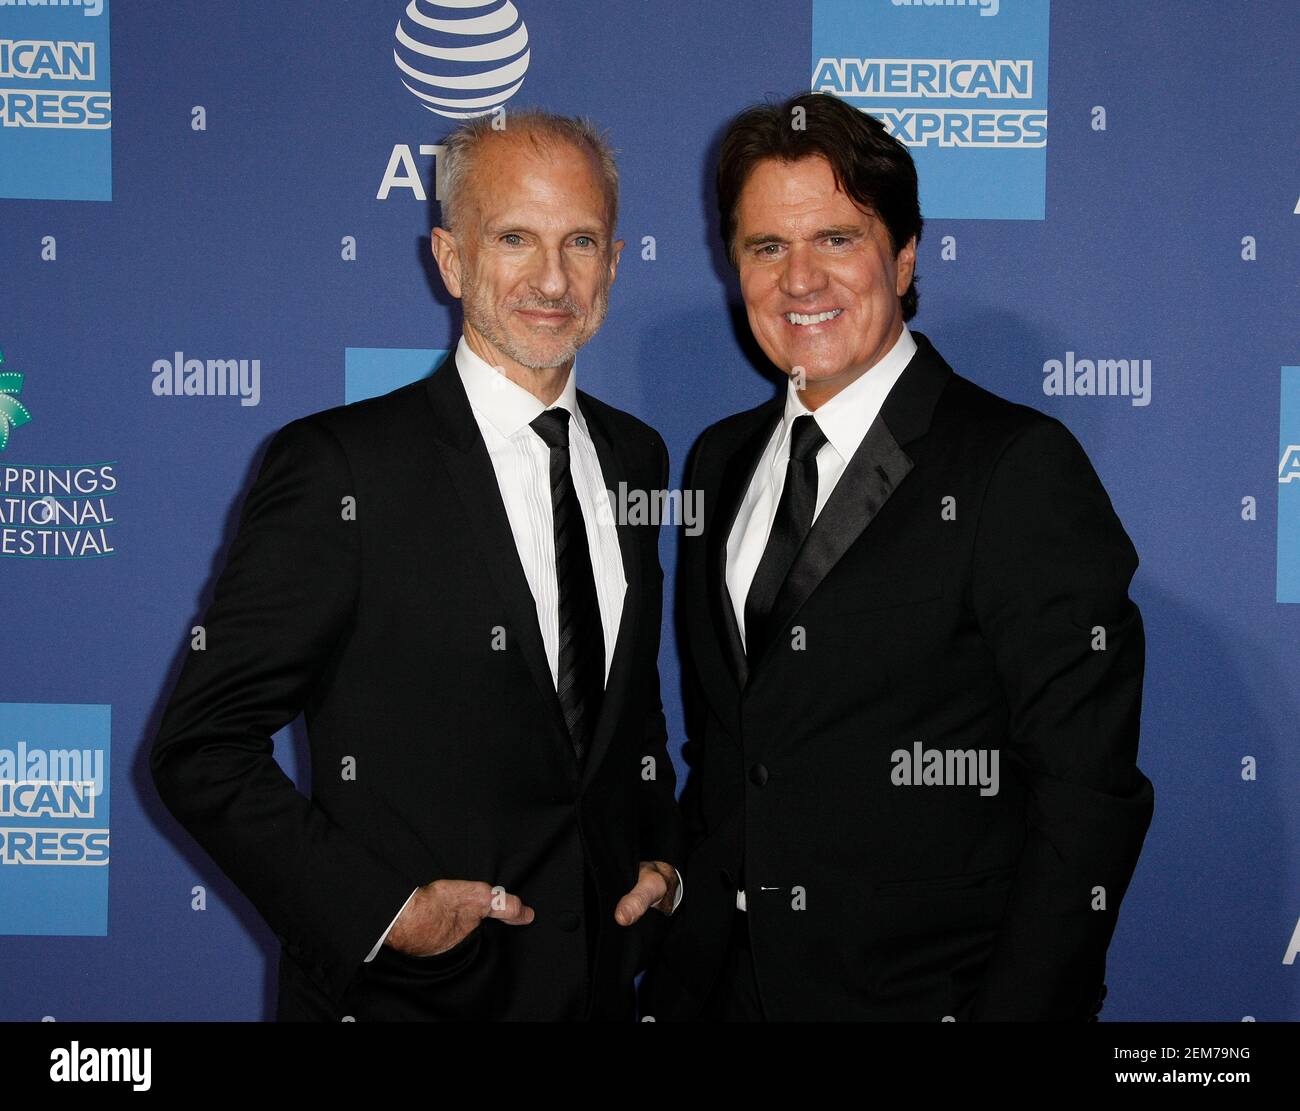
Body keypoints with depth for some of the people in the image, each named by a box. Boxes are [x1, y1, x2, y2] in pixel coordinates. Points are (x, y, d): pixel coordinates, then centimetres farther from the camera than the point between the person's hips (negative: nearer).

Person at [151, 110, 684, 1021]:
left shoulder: (636, 456, 4)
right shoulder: (340, 466, -15)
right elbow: (203, 749, -14)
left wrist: (664, 854, 3)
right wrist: (381, 912, -20)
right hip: (400, 989, -5)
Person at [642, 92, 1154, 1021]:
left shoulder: (1022, 466, -13)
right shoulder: (722, 461, 7)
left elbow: (1086, 793, -16)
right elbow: (715, 746, 11)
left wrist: (1020, 1007, -20)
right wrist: (681, 975, 5)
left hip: (930, 994, -5)